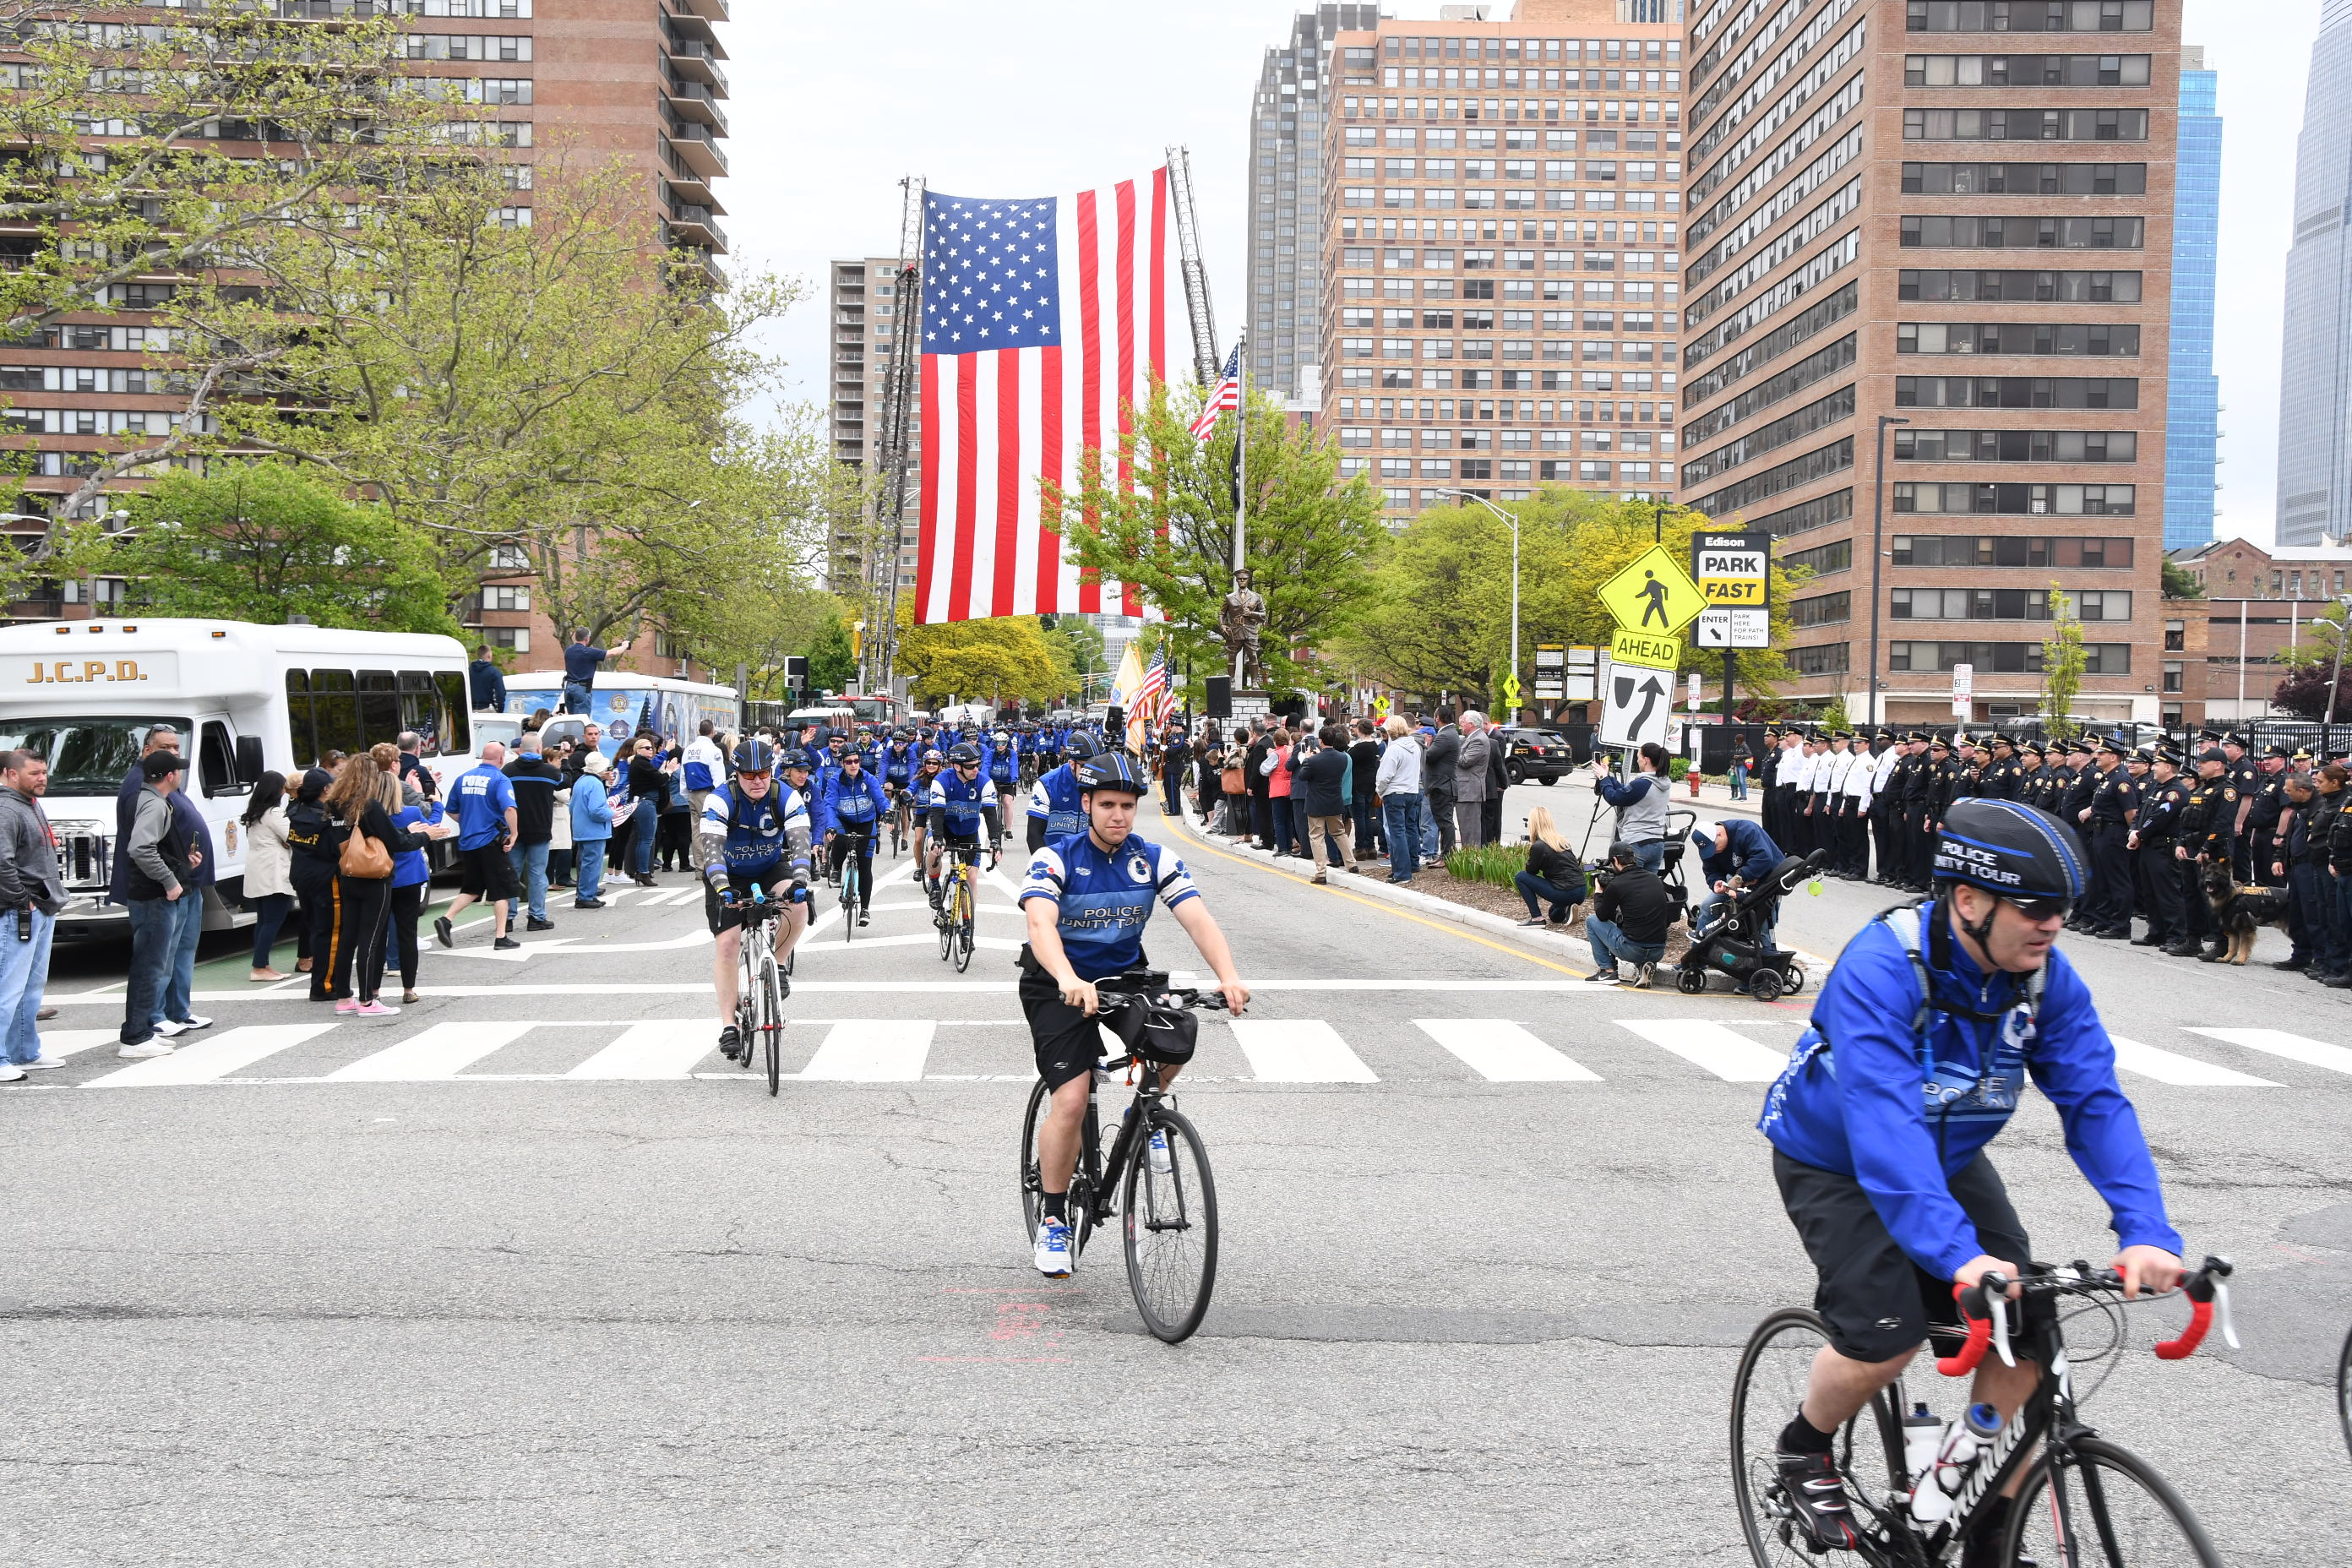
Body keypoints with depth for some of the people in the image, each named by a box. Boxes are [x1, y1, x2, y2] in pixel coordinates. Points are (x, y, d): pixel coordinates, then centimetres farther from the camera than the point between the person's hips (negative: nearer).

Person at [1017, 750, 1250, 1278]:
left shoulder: (1155, 860, -8)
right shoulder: (1055, 859, -17)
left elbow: (1198, 918, -20)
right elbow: (1040, 924, -34)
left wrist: (1229, 978, -39)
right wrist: (1070, 981, -54)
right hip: (1059, 989, -3)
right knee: (1071, 1100, -18)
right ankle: (1052, 1219, -1)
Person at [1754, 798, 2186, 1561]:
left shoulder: (2046, 977, -17)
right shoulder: (1880, 969, -35)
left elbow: (2095, 1103, -20)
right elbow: (1883, 1125, -44)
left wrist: (2146, 1232, -34)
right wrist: (1959, 1254, -53)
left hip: (1947, 1159, 5)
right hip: (1837, 1162, -5)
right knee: (1885, 1338, -22)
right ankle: (1804, 1447, 10)